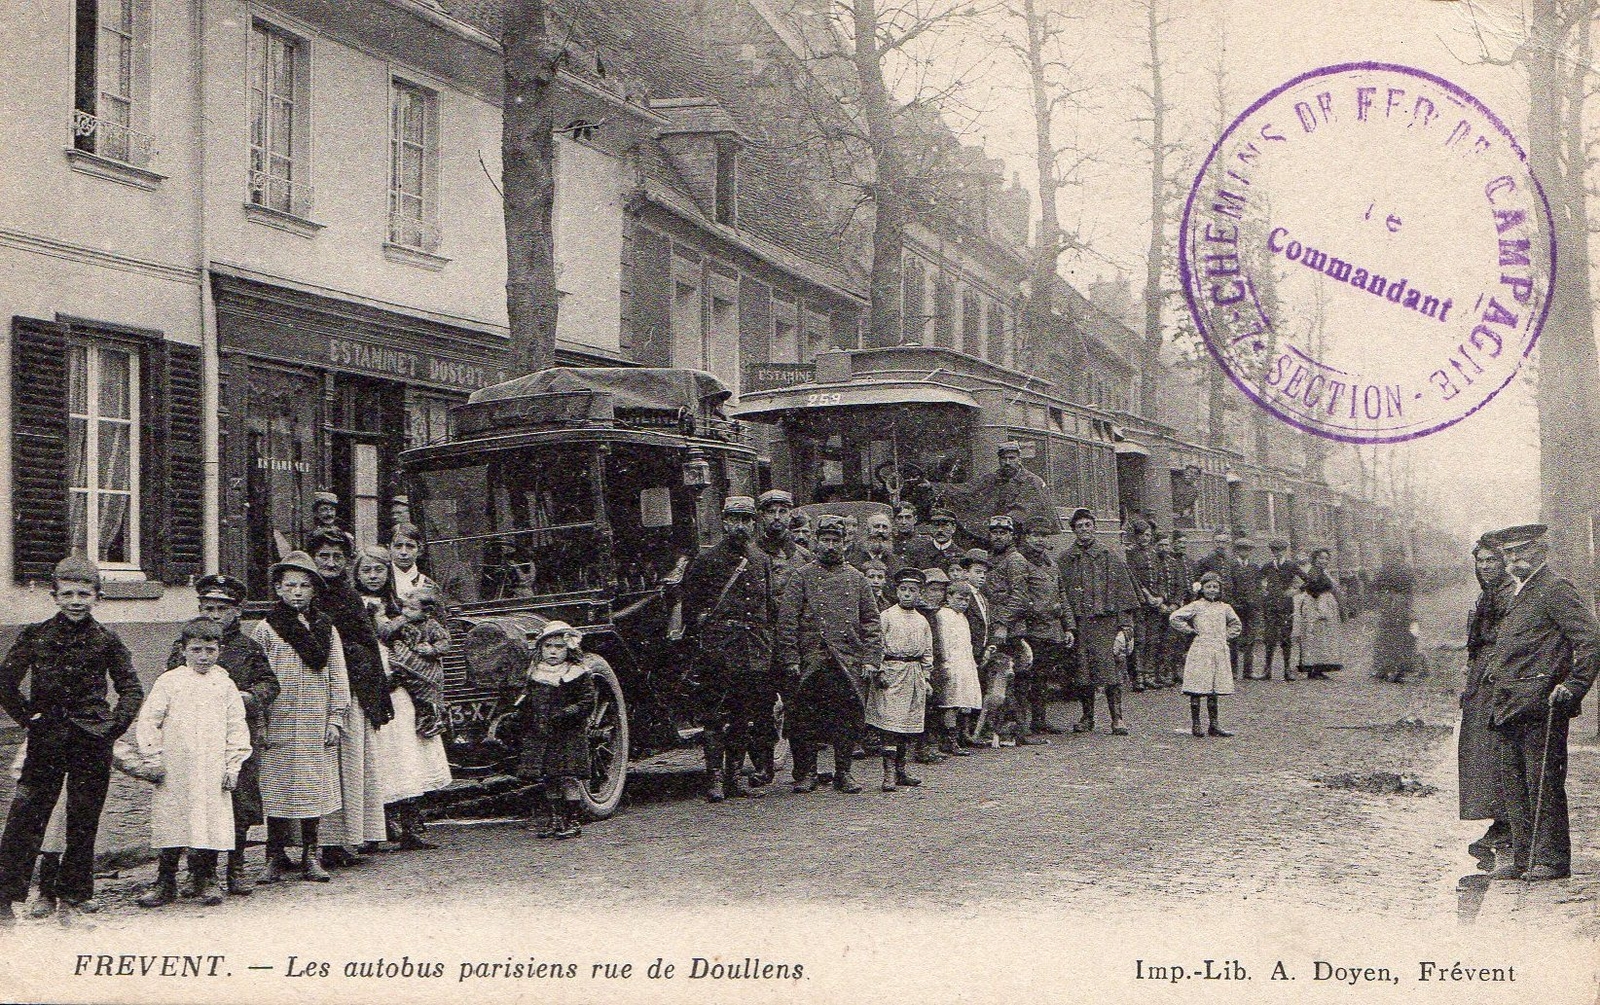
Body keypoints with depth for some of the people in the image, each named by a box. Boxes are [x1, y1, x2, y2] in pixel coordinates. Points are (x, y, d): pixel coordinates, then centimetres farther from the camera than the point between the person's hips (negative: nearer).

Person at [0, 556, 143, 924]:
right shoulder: (35, 636, 4)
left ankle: (73, 896, 15)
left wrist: (114, 724, 1)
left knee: (83, 821, 5)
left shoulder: (106, 641, 4)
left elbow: (132, 689, 11)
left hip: (92, 740, 1)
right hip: (46, 738, 0)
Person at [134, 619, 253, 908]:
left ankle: (207, 880, 14)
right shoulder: (168, 682, 3)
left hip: (213, 773, 1)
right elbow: (147, 721, 2)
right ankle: (165, 882, 12)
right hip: (174, 771, -1)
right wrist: (153, 760, -2)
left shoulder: (225, 685, 8)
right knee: (170, 823, 1)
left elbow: (237, 727, 9)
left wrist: (233, 766, 3)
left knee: (212, 823, 0)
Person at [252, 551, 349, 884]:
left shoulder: (326, 629, 9)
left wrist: (336, 719, 3)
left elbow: (337, 677, 10)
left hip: (317, 727, 2)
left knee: (314, 790, 4)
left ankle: (311, 857, 14)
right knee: (277, 789, -1)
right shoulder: (265, 629, 3)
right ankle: (276, 859, 8)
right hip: (279, 723, -2)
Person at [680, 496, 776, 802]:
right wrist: (700, 638, -5)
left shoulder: (762, 561, 16)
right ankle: (715, 777, -5)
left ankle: (736, 775, 15)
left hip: (755, 648, 5)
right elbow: (689, 605, 1)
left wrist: (767, 637, 15)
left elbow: (771, 605, 23)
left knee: (744, 714, 8)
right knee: (714, 712, -6)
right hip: (718, 647, -5)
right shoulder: (706, 560, 2)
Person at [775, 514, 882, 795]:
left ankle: (843, 773, 12)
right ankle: (807, 773, 10)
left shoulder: (857, 579, 12)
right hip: (810, 663, -2)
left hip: (849, 663, 2)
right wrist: (790, 660, -8)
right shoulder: (802, 577, 5)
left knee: (847, 718, 2)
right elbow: (786, 620, 0)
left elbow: (871, 622, 11)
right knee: (806, 718, 0)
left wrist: (870, 659, 1)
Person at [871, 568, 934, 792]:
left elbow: (927, 652, 19)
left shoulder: (922, 621, 14)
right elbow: (878, 646, -3)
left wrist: (926, 678, 14)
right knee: (889, 721, -11)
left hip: (914, 675, 6)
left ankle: (900, 771, 16)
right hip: (891, 672, -5)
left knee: (909, 723, 7)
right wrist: (879, 672, -10)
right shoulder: (886, 616, -1)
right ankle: (889, 775, -14)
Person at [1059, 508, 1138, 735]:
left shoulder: (1109, 555, 6)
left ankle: (1117, 718, -6)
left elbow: (1123, 589, 5)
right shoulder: (1067, 559, 11)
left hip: (1106, 621, -2)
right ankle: (1087, 718, 13)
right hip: (1079, 622, 2)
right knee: (1083, 672, 2)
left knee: (1111, 669, -9)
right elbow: (1064, 593, 10)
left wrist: (1125, 624, -3)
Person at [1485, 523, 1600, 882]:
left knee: (1544, 783, -6)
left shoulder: (1556, 589, -7)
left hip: (1539, 704, -9)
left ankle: (1552, 860, -1)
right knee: (1513, 785, 9)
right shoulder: (1516, 594, 21)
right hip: (1509, 705, 9)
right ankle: (1523, 858, 14)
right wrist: (1492, 674, 23)